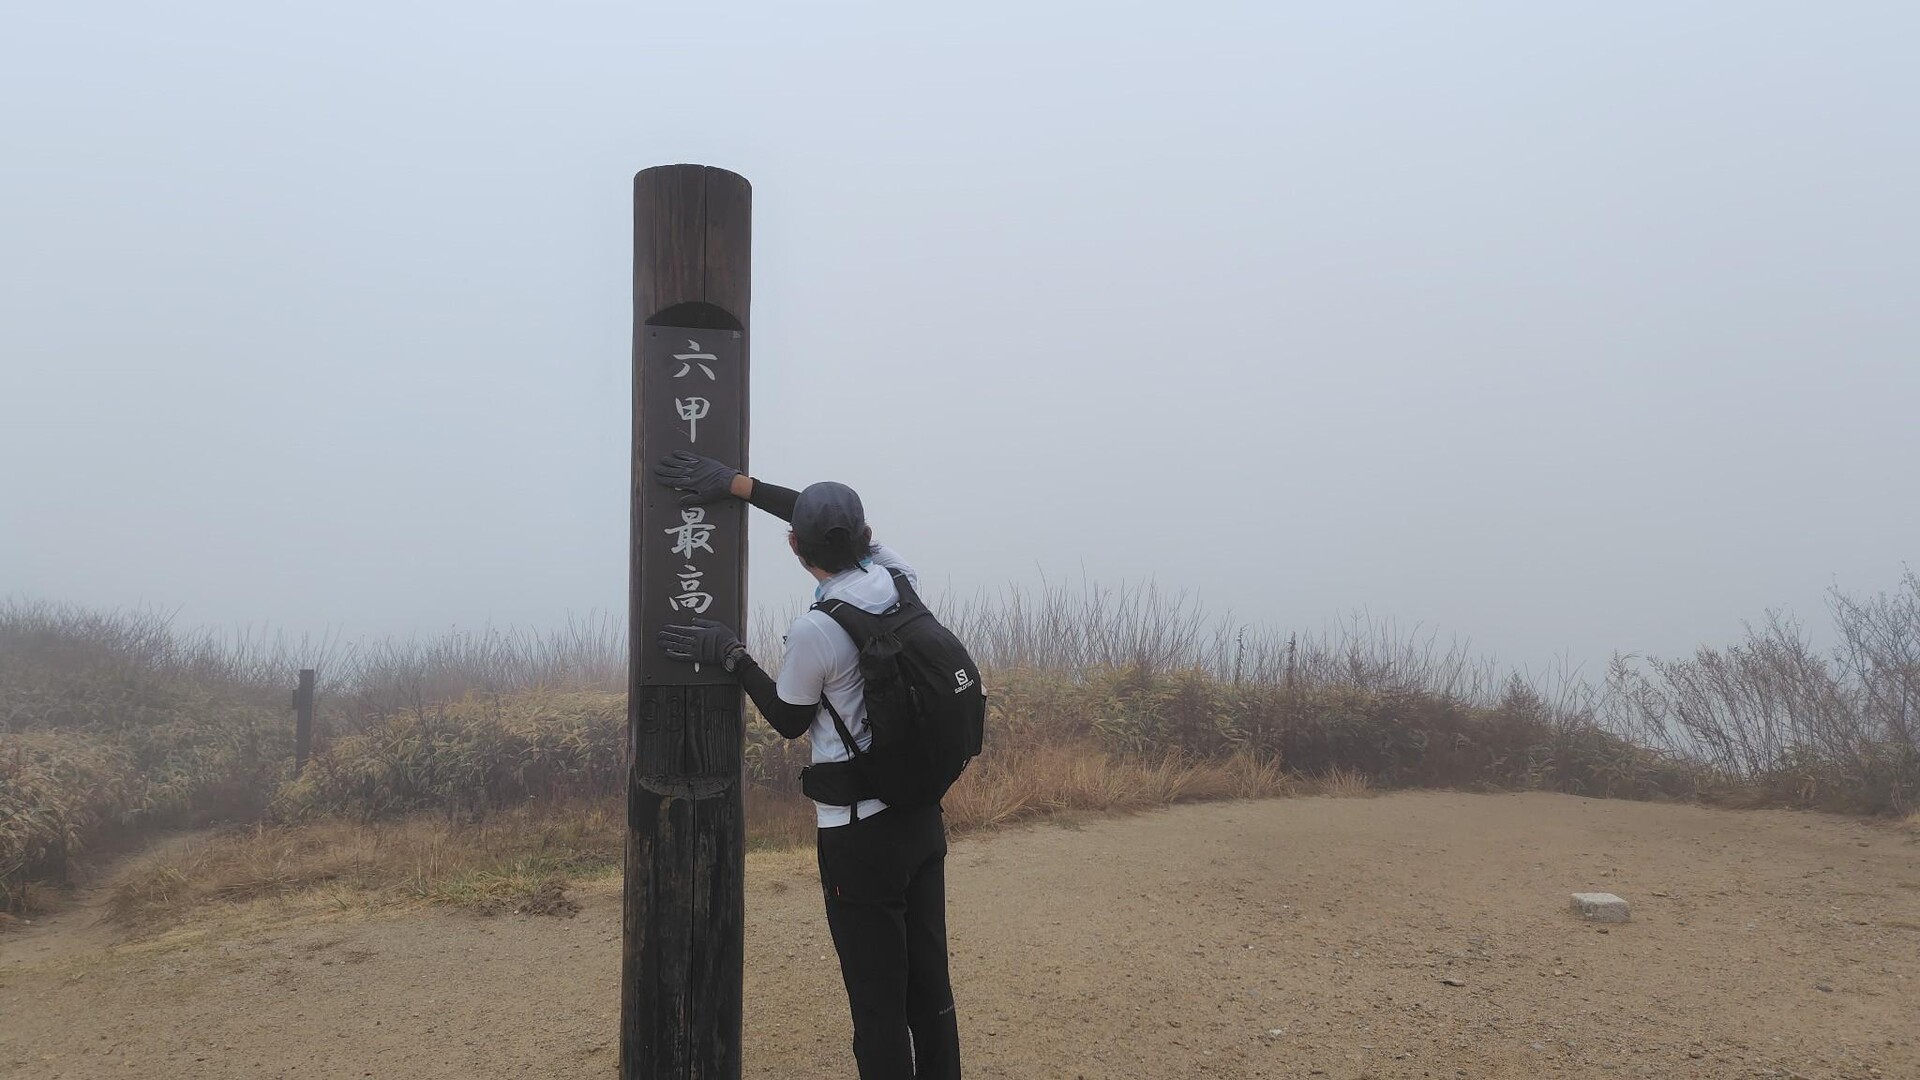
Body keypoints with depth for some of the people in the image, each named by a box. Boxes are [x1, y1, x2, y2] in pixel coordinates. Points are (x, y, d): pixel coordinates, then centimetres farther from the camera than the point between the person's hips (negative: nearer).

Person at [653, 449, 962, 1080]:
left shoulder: (813, 632, -19)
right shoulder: (897, 575, -3)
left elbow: (789, 722, -2)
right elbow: (843, 526, 13)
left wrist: (731, 655, 4)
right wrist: (737, 484, 14)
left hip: (860, 834, -7)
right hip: (923, 818, 7)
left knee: (877, 1000, 4)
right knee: (930, 983, 16)